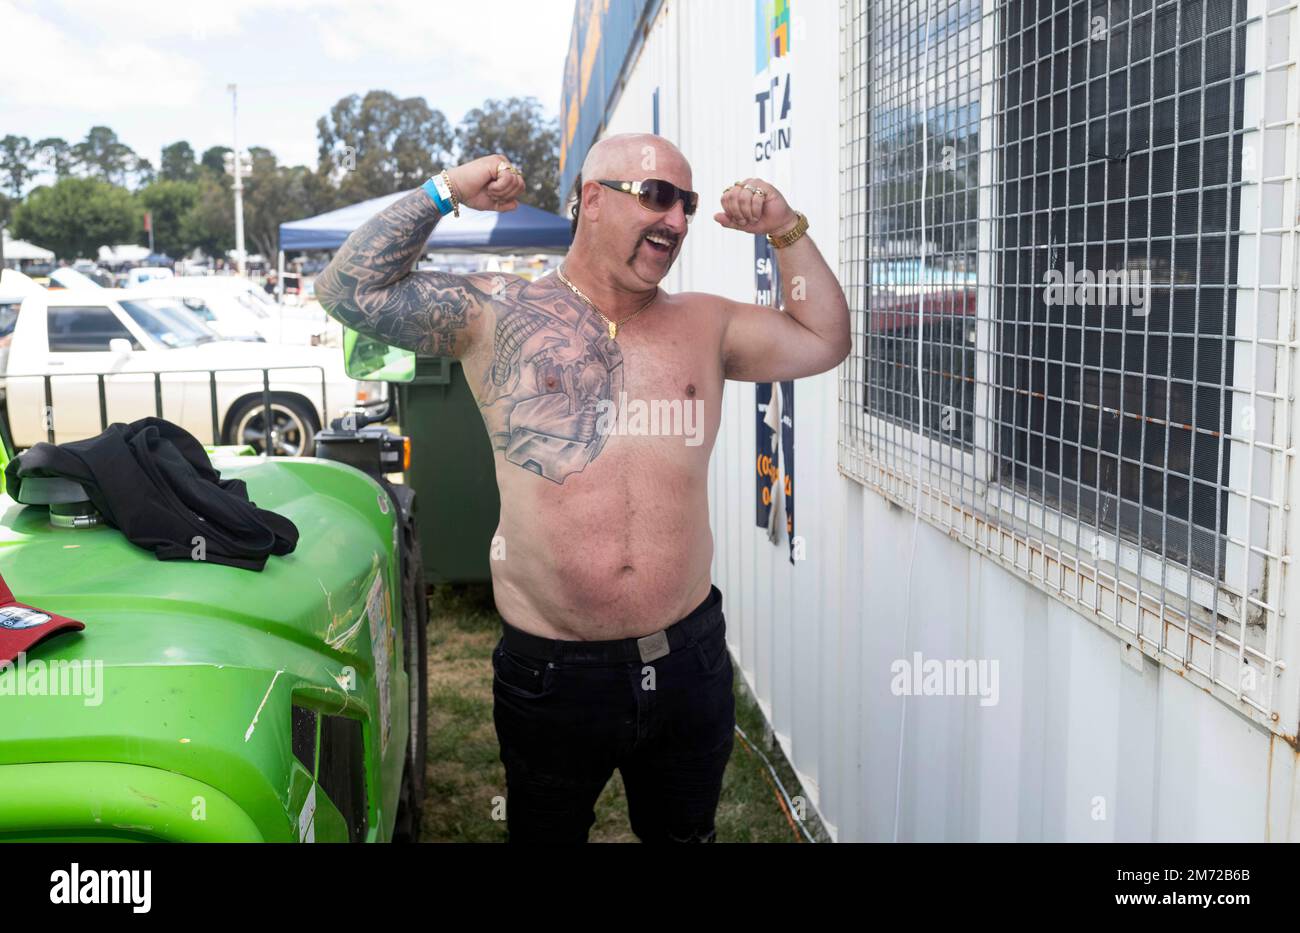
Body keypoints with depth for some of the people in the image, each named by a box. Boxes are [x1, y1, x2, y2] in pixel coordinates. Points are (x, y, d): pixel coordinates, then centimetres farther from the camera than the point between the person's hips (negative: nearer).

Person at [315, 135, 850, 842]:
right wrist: (443, 193, -10)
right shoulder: (498, 314, -3)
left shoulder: (704, 325, 7)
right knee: (545, 833, 20)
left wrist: (785, 231, 3)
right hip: (552, 673, -3)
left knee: (684, 833, 23)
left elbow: (824, 341, 11)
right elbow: (350, 291, -6)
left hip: (688, 660, 3)